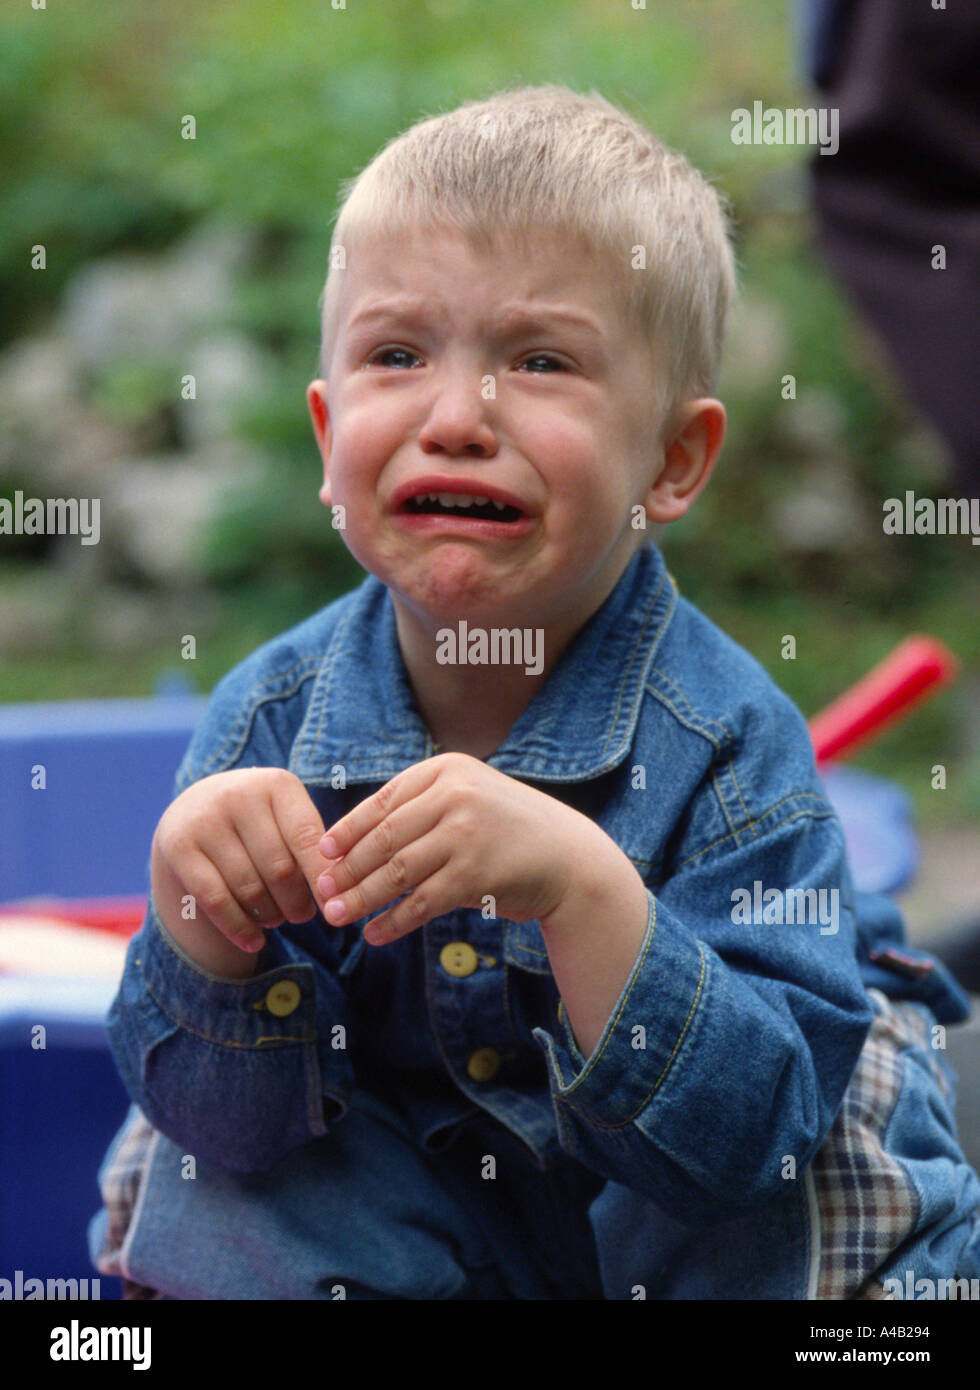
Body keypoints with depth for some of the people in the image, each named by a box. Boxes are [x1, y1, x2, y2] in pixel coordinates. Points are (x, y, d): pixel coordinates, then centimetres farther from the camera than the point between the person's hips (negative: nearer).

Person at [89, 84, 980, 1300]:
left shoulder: (726, 744, -25)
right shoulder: (271, 718, -15)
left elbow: (742, 1136, -31)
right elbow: (227, 1117, -13)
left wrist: (583, 890, -46)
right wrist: (195, 913, -34)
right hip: (397, 1197, 3)